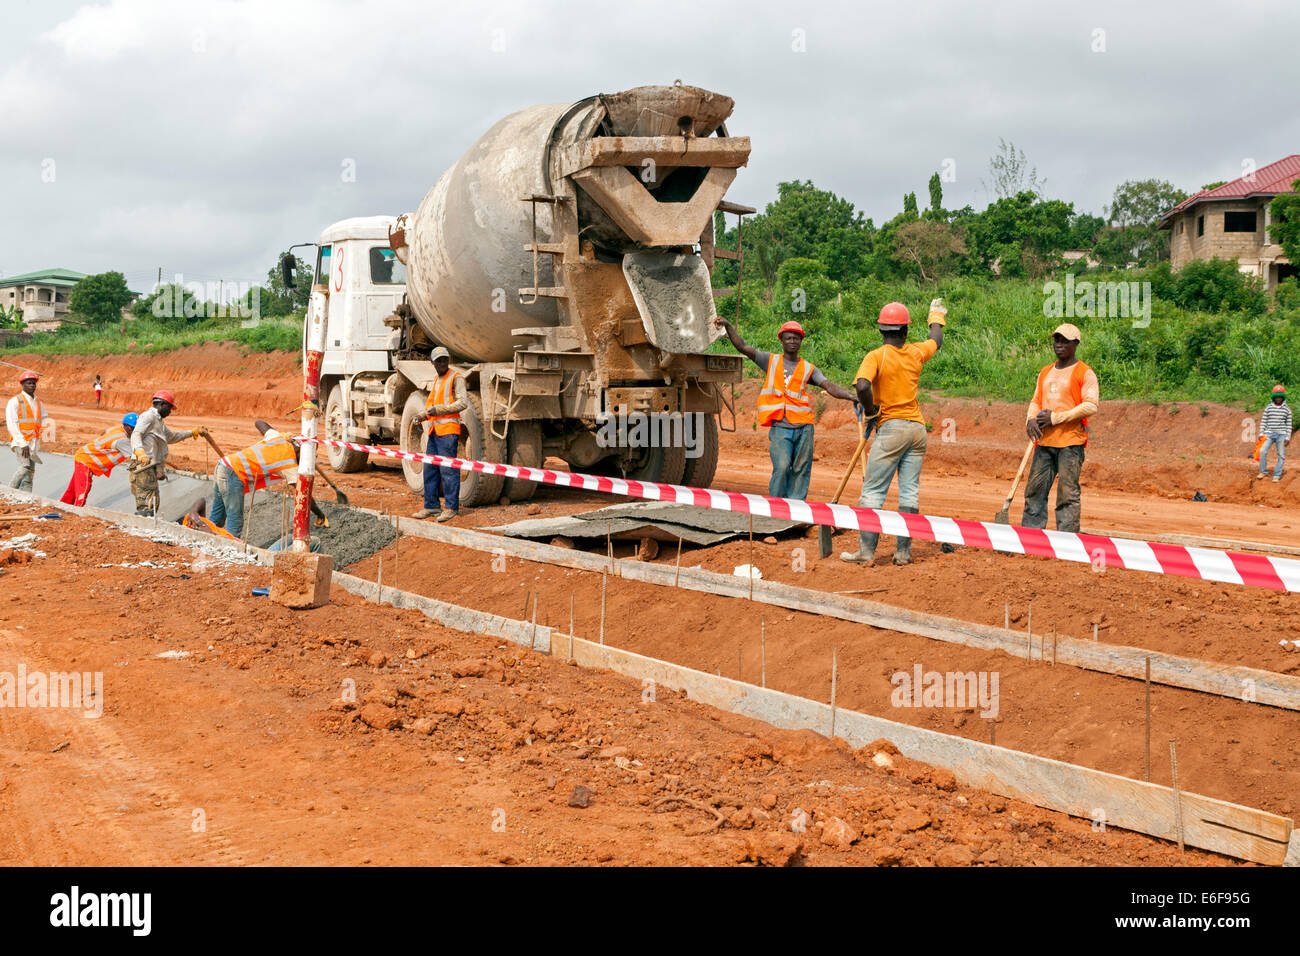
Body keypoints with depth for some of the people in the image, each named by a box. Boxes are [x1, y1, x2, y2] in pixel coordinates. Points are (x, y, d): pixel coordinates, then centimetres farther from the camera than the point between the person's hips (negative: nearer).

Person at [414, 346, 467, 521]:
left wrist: (439, 410, -16)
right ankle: (431, 506, 14)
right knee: (430, 468, 8)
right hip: (435, 430, 8)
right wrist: (424, 415, 12)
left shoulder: (456, 377, -2)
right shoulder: (438, 380, 22)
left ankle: (451, 507, -6)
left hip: (448, 429, -8)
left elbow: (463, 403, -13)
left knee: (448, 469, -9)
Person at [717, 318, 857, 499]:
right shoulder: (771, 361, 14)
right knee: (782, 467, -16)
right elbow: (742, 347, 9)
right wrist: (728, 326, -4)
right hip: (780, 428, -2)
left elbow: (829, 386, 5)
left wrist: (852, 397, -11)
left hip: (803, 427, 2)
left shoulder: (808, 368, 15)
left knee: (801, 471, 1)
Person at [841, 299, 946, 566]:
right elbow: (936, 341, 30)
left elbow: (862, 386, -26)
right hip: (917, 427, 5)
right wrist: (936, 316, 49)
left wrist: (871, 409, -8)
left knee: (873, 491, -2)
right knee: (910, 491, 6)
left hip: (891, 428, -5)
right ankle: (903, 552, 7)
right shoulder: (915, 353, 7)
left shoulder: (876, 356, -8)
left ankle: (866, 552, -5)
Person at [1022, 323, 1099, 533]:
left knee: (1067, 493, -6)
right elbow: (1036, 401, 22)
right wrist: (1031, 419, -1)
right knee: (1034, 489, 6)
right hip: (1045, 441, 7)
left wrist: (1056, 418, -15)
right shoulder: (1045, 372, 18)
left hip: (1071, 441, -7)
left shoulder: (1085, 373, -3)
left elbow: (1091, 406, -12)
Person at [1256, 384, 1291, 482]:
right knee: (1262, 451, -15)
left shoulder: (1287, 409, 3)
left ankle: (1276, 476, 7)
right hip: (1269, 434, 0)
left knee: (1281, 456, -1)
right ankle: (1263, 471, 0)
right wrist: (1261, 434, -2)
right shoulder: (1268, 408, 5)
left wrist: (1287, 438, -3)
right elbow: (1263, 421, 7)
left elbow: (1289, 424, 3)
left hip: (1281, 435, 0)